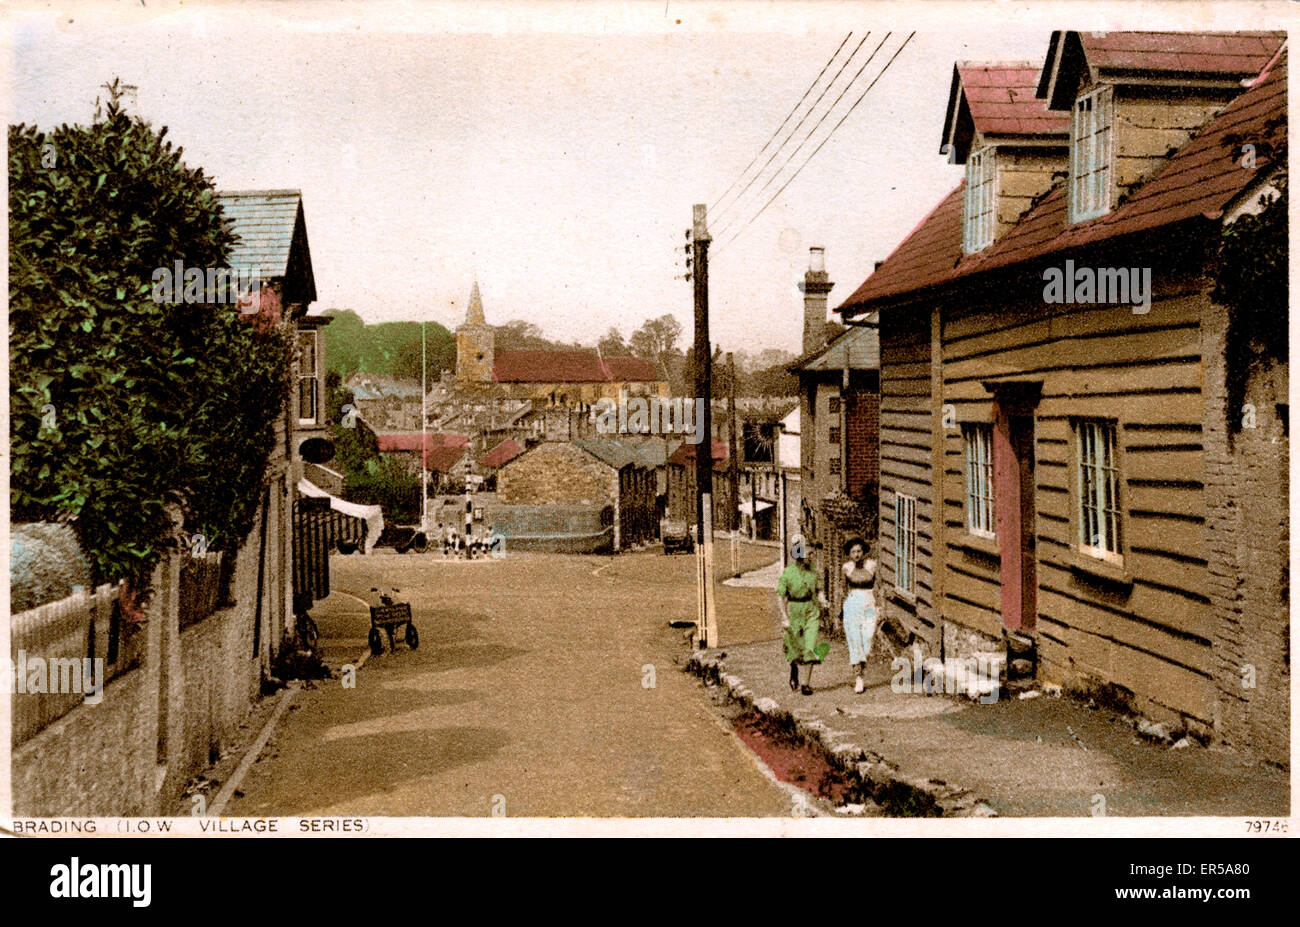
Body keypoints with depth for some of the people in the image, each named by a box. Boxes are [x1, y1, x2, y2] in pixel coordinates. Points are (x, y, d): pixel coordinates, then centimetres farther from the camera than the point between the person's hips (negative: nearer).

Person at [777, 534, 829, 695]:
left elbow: (819, 590, 14)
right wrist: (785, 617, -11)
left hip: (811, 612, 2)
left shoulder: (812, 570, 5)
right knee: (795, 649, 10)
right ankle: (794, 675, 40)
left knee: (810, 647, -10)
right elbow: (781, 596, -7)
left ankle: (806, 684, -6)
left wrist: (822, 598, -8)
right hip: (794, 613, -2)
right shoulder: (787, 573, -7)